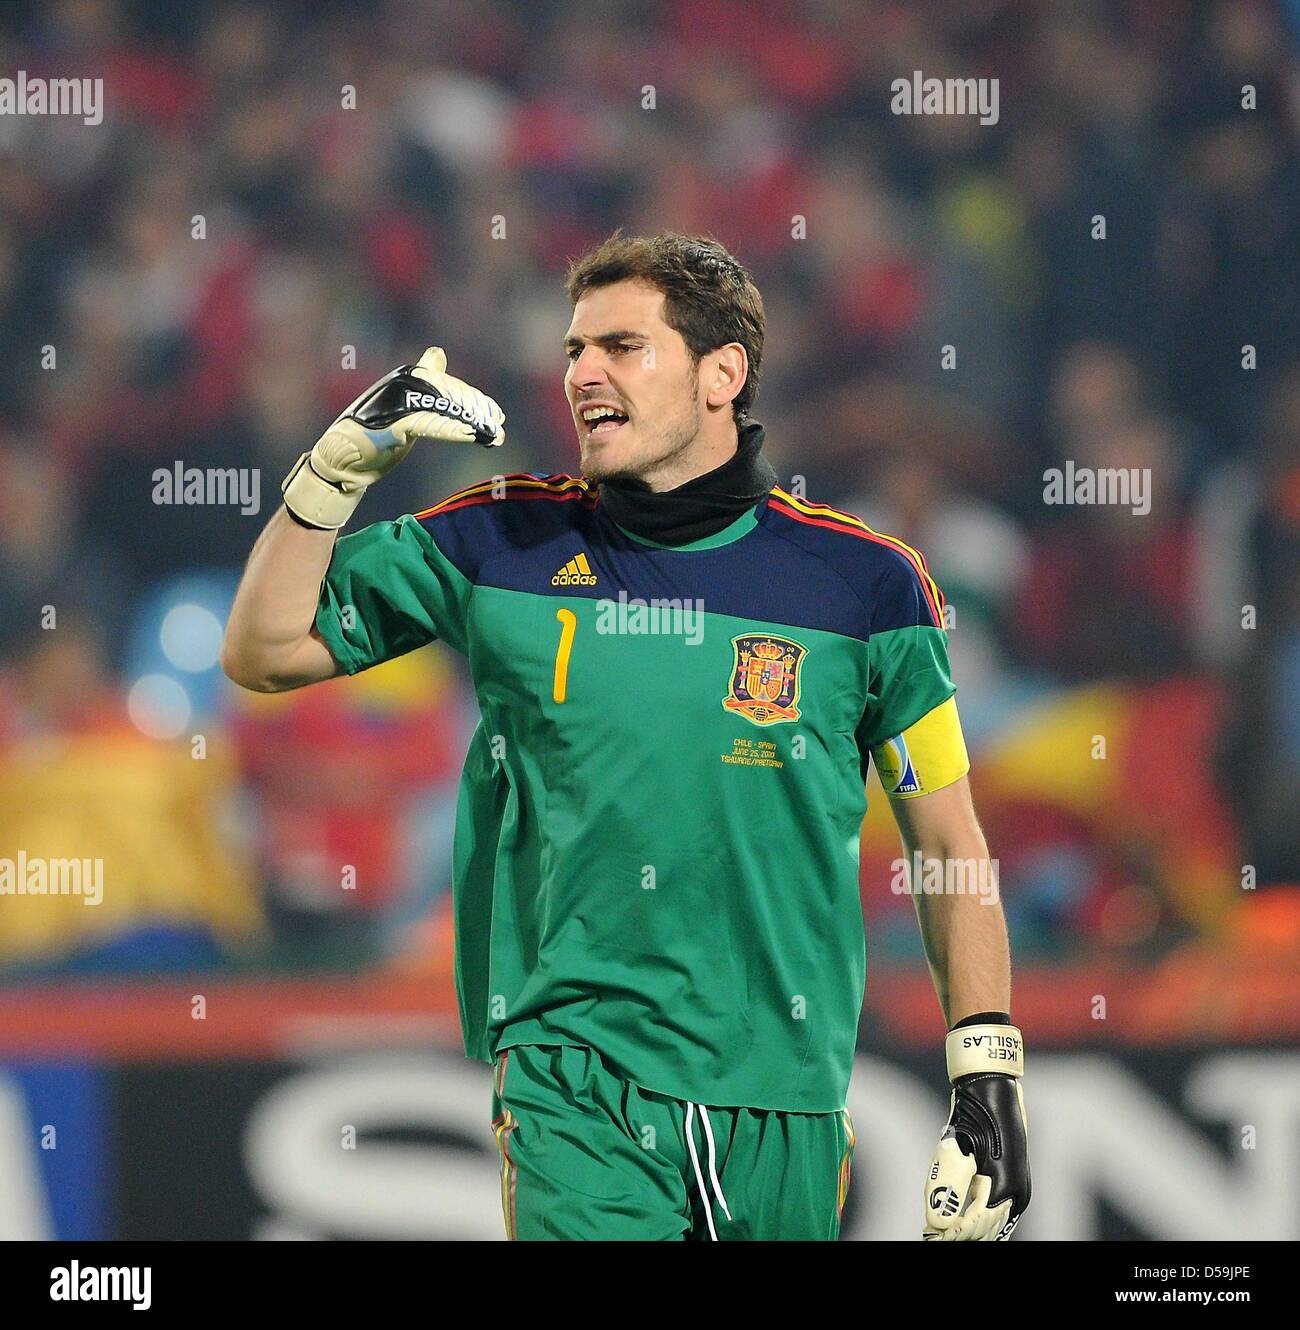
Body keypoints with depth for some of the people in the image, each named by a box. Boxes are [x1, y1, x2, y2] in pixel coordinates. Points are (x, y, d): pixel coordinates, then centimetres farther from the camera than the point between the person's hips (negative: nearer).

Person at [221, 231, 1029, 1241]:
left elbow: (951, 849, 8)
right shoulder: (502, 543, 5)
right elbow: (263, 653, 11)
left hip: (786, 1110, 1)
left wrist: (989, 1082, 1)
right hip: (574, 1088, -1)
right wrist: (341, 465, -2)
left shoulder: (865, 581, 2)